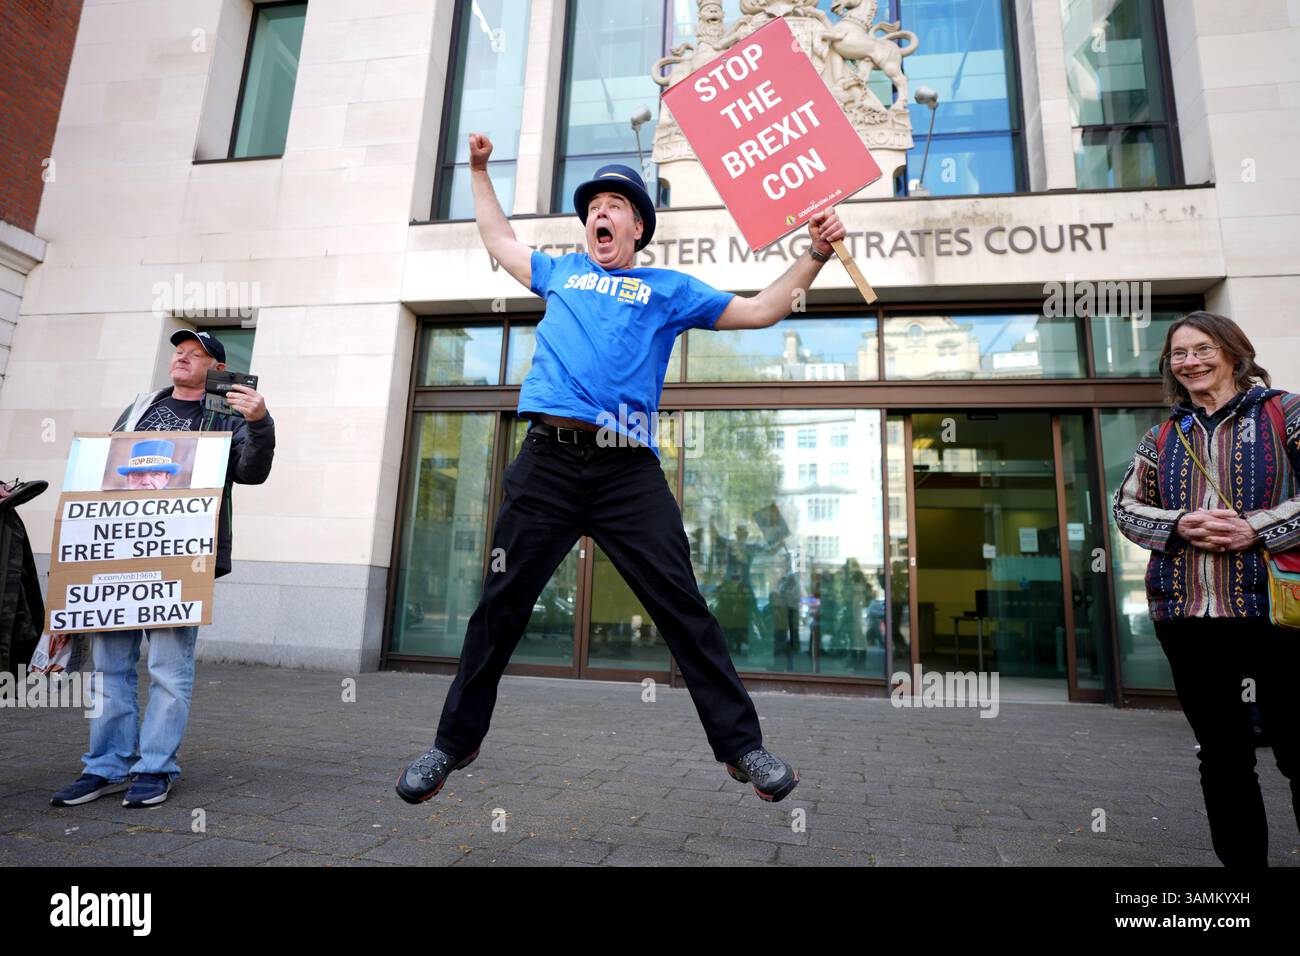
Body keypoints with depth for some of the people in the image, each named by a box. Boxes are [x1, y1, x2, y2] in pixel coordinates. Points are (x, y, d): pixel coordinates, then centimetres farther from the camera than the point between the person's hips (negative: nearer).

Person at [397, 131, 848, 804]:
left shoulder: (669, 288, 21)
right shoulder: (561, 273, 28)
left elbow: (761, 310, 20)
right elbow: (498, 239, 44)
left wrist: (816, 253, 12)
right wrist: (480, 170, 47)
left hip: (628, 469, -1)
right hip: (548, 459, 2)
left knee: (683, 607, -6)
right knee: (500, 605, 4)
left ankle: (742, 747, 7)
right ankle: (454, 743, 21)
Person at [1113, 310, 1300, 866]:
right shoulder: (1162, 437, 13)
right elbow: (1126, 508, 12)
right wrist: (1179, 525, -7)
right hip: (1185, 611, 3)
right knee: (1221, 757, 13)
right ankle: (1240, 861, 26)